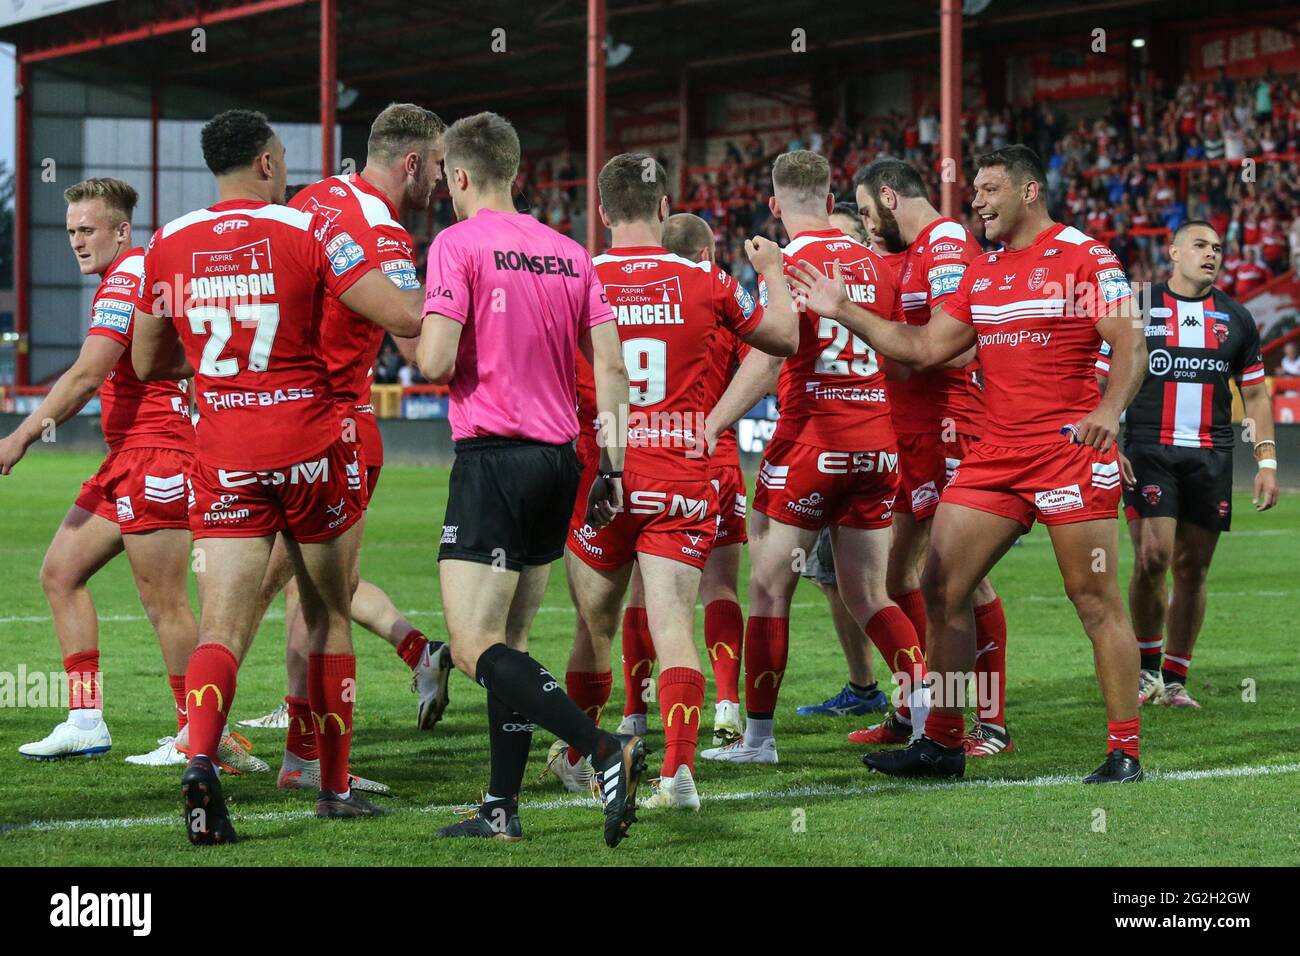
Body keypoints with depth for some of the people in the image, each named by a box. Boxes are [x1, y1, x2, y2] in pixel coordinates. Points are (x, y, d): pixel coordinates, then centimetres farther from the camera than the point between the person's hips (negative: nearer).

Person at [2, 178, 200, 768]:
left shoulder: (127, 278, -14)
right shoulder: (136, 274, 17)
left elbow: (86, 375, -22)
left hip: (154, 453, -11)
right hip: (127, 456, 11)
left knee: (163, 603, -6)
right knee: (60, 573, 9)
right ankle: (86, 722, 10)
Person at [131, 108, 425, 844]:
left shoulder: (168, 246, 5)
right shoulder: (308, 232, -6)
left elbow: (148, 362, 16)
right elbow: (405, 318, -14)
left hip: (224, 463, 2)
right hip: (311, 451, -2)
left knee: (222, 629, -3)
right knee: (330, 618, 15)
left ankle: (200, 757, -30)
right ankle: (336, 786, 22)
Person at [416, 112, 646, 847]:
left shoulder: (458, 243, -7)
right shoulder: (570, 252, 12)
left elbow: (435, 361, -16)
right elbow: (611, 367, 8)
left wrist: (418, 340, 7)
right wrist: (612, 467, 12)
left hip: (493, 454, -7)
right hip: (559, 457, 7)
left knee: (476, 647, -10)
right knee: (509, 642, 13)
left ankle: (607, 750, -26)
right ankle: (502, 809, 12)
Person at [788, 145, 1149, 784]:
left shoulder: (1085, 257, -6)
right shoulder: (982, 272, 16)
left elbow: (1130, 344, -13)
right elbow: (926, 348, 18)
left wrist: (1109, 408, -30)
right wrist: (844, 312, 13)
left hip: (1070, 451, -7)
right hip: (996, 454, 7)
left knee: (1096, 600, -4)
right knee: (941, 589, 4)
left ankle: (1125, 753, 3)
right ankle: (942, 743, 12)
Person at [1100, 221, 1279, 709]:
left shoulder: (1236, 319, 12)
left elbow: (1255, 395, 16)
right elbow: (1099, 382, 4)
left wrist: (1267, 461, 7)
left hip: (1211, 458, 3)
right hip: (1149, 451, -3)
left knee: (1193, 568, 2)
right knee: (1152, 558, -15)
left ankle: (1174, 680, 12)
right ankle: (1147, 664, 5)